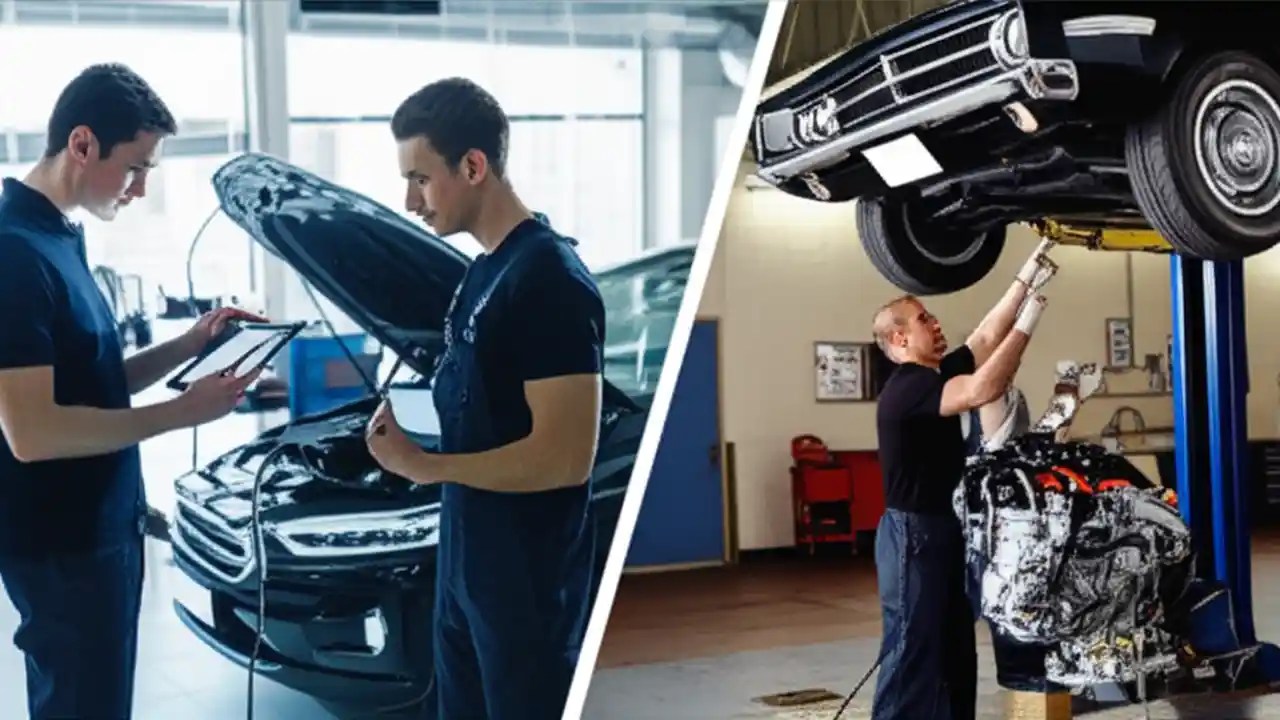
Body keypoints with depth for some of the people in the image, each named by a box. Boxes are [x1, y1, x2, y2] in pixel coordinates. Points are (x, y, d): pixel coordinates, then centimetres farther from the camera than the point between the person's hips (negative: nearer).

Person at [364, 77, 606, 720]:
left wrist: (425, 465, -16)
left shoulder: (549, 280, -19)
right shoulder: (484, 272, 11)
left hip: (529, 581, -10)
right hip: (466, 564, 10)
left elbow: (565, 457, -25)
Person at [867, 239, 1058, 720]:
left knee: (955, 652, 15)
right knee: (913, 651, -9)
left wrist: (1025, 280, 7)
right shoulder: (906, 388, -18)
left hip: (946, 530, 10)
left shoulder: (937, 375, 12)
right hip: (914, 534, -10)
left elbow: (987, 337, 14)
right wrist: (1027, 323, -24)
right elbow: (982, 390, -30)